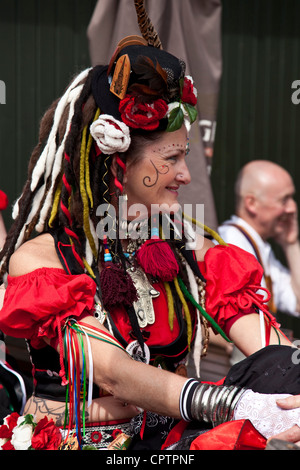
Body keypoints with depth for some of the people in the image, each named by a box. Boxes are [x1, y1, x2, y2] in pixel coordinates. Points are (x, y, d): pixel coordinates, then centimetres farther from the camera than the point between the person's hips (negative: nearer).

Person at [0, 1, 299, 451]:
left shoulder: (183, 241, 8)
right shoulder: (39, 257, -9)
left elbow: (264, 341, -3)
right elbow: (110, 372, -22)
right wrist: (232, 404, -35)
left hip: (168, 435, 5)